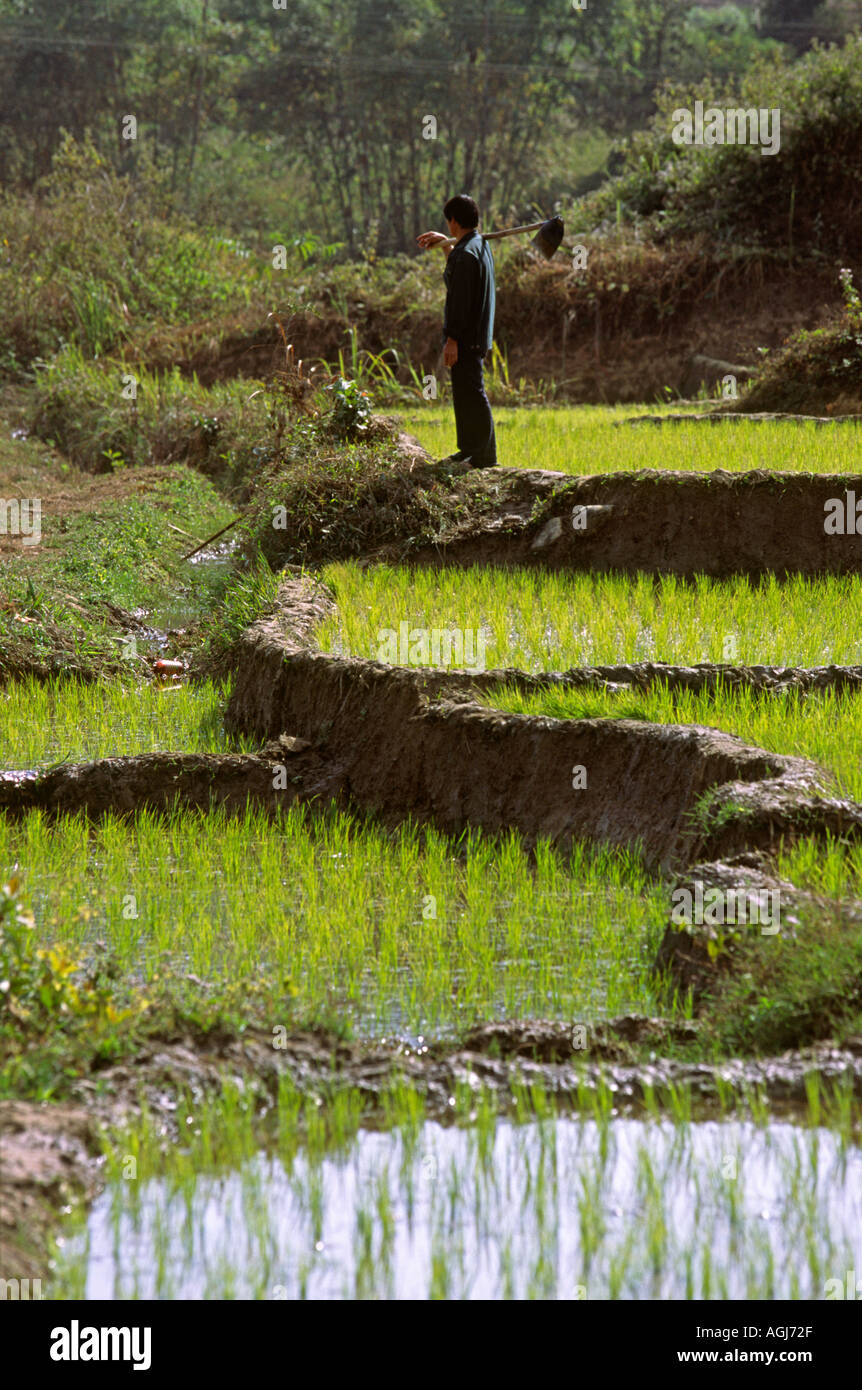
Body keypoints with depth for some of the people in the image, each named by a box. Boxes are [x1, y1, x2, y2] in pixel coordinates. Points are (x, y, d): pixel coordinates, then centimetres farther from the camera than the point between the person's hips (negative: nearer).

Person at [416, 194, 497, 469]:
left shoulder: (464, 253, -19)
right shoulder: (481, 245, 12)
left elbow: (460, 300, -22)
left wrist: (452, 339, -21)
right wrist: (444, 243, 36)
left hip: (465, 338, -10)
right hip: (478, 334, 10)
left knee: (471, 393, -7)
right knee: (464, 393, 18)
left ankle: (485, 455, -5)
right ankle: (469, 450, 25)